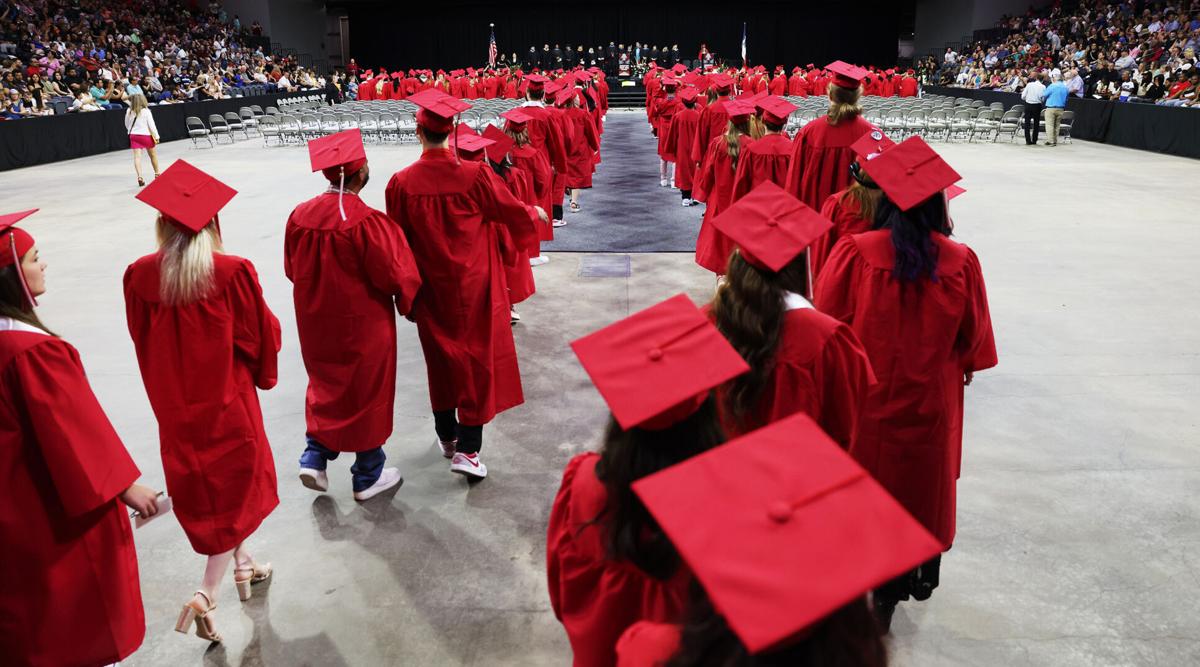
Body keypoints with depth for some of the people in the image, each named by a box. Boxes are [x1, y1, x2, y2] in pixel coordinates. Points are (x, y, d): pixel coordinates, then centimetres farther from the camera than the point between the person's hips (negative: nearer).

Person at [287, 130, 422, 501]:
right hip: (363, 325, -5)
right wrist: (406, 296, 2)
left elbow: (294, 270, 5)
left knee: (327, 386, 27)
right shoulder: (367, 221, -23)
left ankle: (314, 458, 21)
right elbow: (394, 275, -19)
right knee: (367, 393, 12)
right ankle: (367, 477, 26)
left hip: (317, 323, 5)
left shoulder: (301, 215, -6)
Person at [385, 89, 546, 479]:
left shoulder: (402, 183, -12)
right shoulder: (475, 175, -16)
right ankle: (467, 448, 6)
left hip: (431, 287, 2)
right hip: (474, 284, -2)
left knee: (441, 357, 19)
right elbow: (511, 210, -1)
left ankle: (447, 435, 33)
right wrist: (536, 212, 22)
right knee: (477, 356, 8)